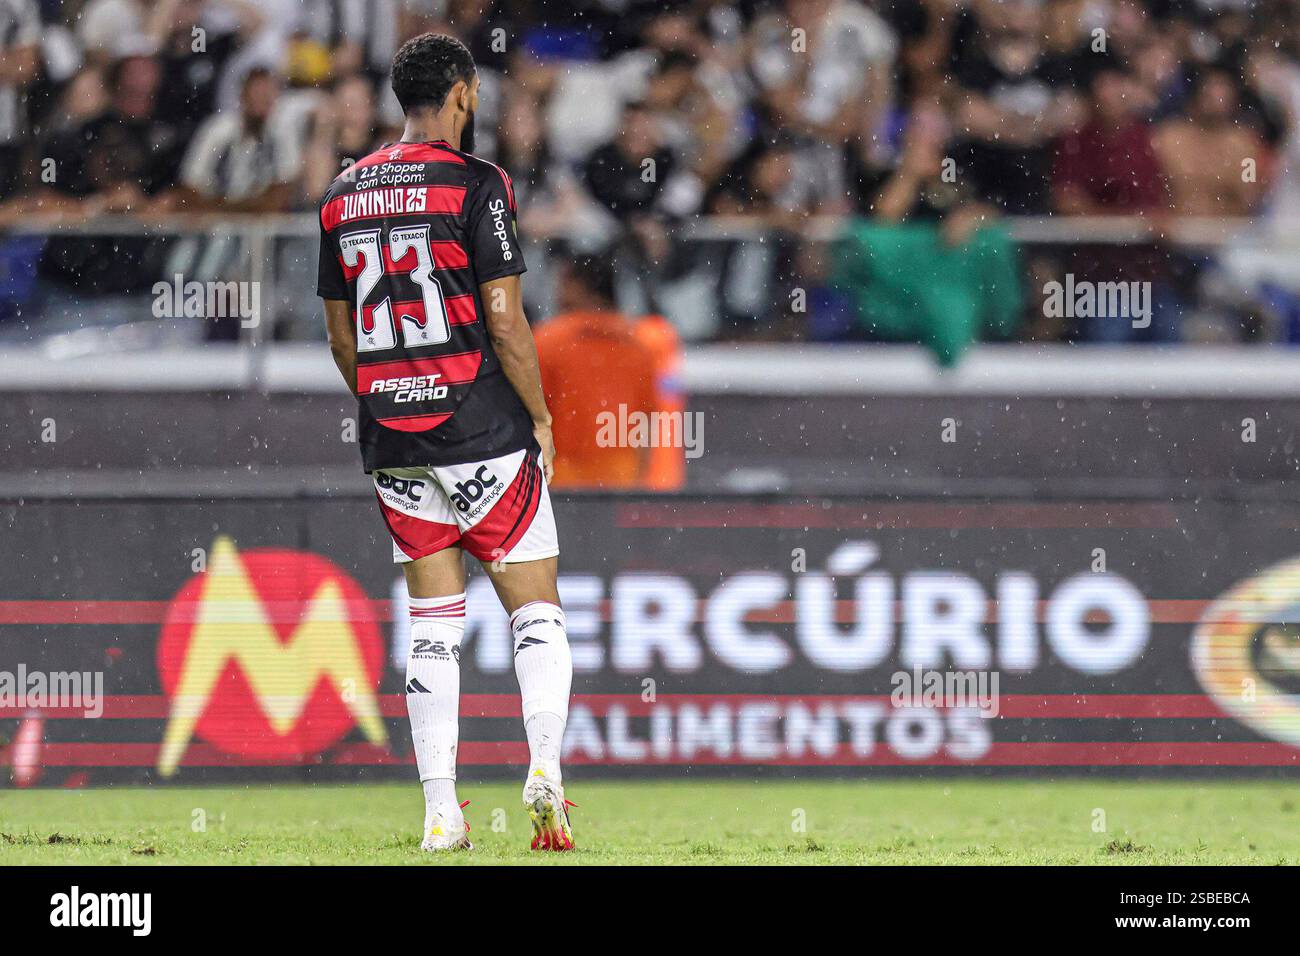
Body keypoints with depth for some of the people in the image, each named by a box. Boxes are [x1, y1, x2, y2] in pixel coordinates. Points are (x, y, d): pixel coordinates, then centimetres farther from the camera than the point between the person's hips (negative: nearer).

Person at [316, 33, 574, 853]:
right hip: (484, 432, -5)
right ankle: (546, 771, -15)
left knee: (433, 624, 10)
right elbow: (505, 322, -12)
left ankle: (440, 810, 3)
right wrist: (541, 418, -1)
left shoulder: (344, 196, 9)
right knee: (536, 610, 3)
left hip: (393, 442, 5)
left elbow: (342, 336, 14)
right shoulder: (476, 185, -9)